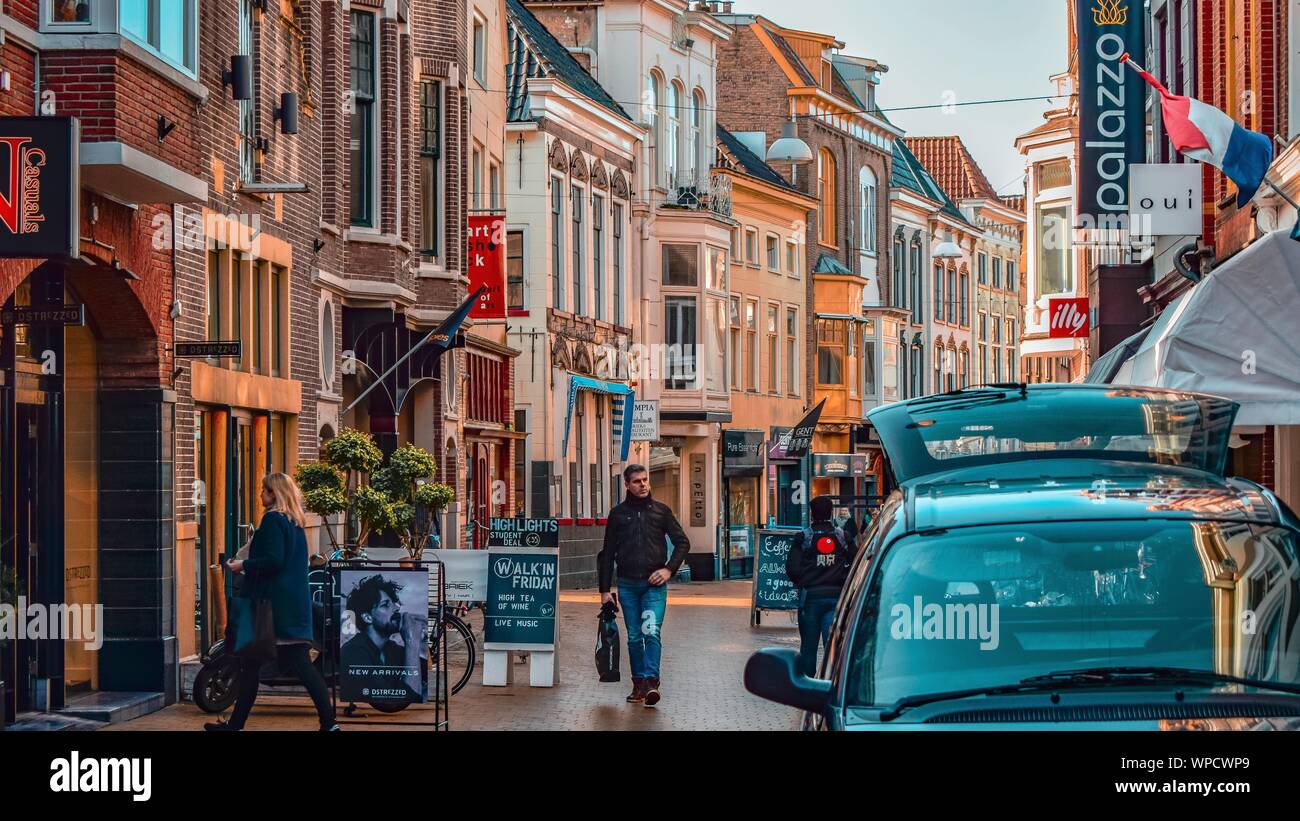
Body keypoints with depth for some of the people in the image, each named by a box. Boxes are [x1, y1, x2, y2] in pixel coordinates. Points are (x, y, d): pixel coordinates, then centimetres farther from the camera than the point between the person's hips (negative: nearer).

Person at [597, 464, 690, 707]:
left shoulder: (661, 510, 6)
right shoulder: (618, 513, 8)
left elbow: (682, 543, 9)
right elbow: (608, 554, 10)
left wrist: (669, 569, -5)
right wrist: (605, 589, 5)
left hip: (654, 583, -2)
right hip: (627, 584, 2)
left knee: (652, 632, -16)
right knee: (634, 637, 6)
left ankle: (651, 681, -21)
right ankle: (639, 684, 13)